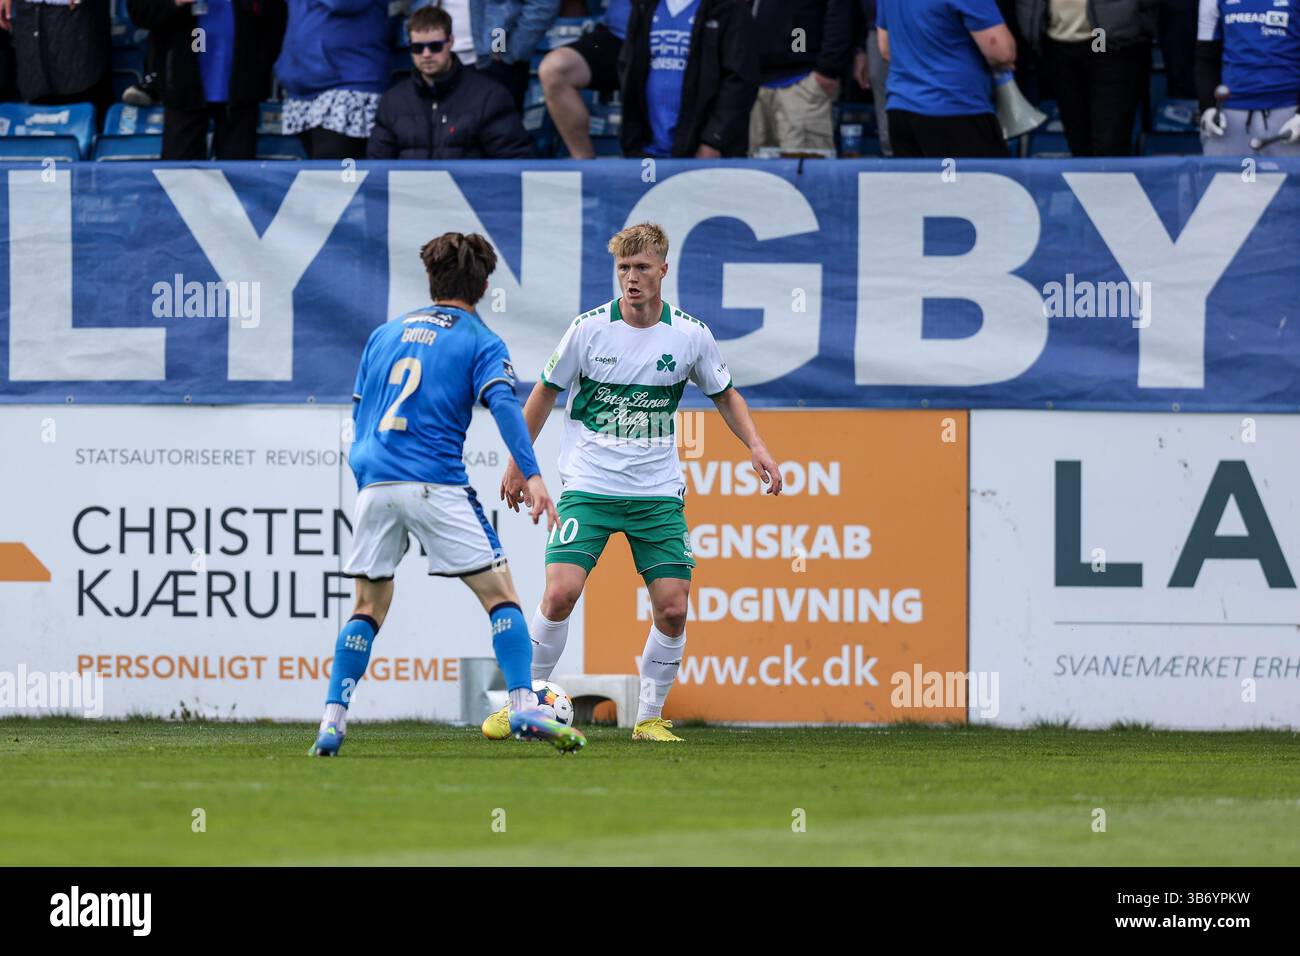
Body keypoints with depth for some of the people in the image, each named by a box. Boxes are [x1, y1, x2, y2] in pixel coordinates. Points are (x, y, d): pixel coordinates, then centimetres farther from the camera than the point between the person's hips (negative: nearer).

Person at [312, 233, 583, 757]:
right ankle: (524, 707, -14)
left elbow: (359, 410, 21)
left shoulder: (384, 334, 19)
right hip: (436, 484, -4)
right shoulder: (480, 341, 4)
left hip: (373, 481, 4)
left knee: (368, 606, 15)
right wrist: (532, 476, -20)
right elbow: (503, 404, -12)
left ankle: (332, 720, 7)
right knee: (500, 593, 0)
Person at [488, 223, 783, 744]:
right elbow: (546, 392, 9)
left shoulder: (691, 335, -1)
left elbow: (725, 395, 16)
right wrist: (518, 462, 11)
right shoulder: (589, 328, -6)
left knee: (673, 608, -7)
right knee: (560, 593, -17)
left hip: (658, 494, 2)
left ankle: (650, 717, 11)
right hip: (588, 486, -2)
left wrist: (755, 445, 1)